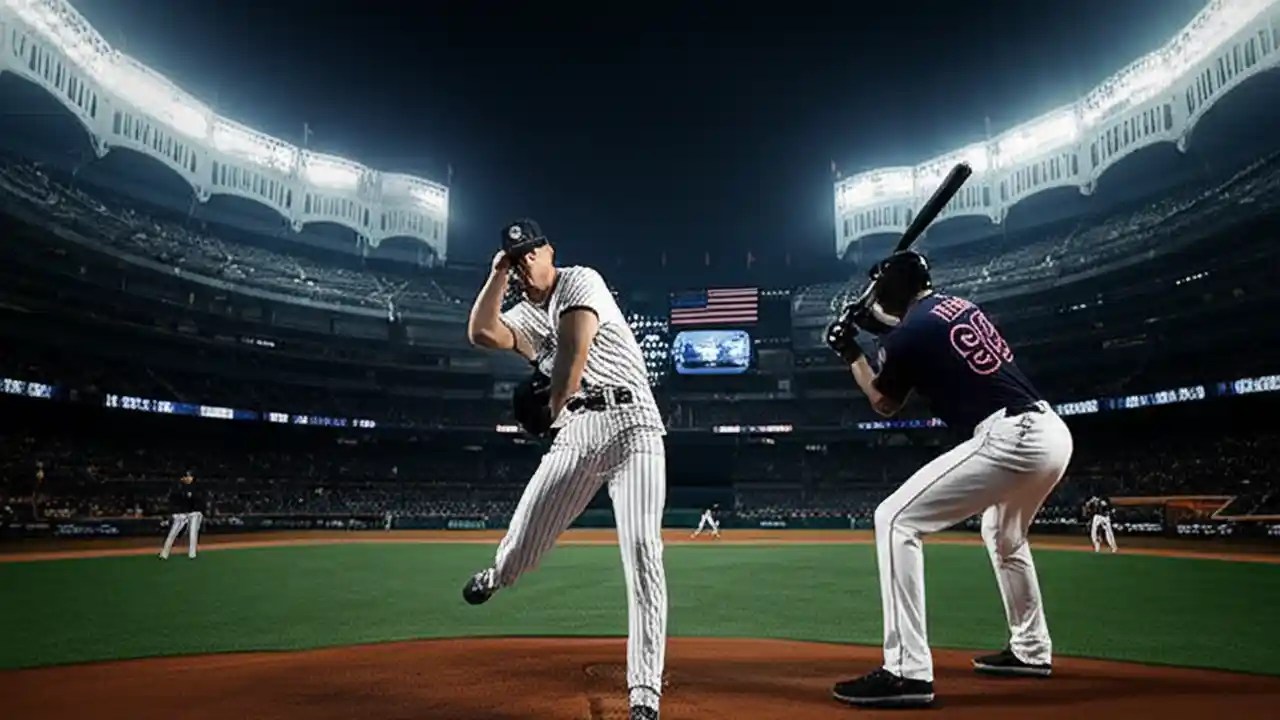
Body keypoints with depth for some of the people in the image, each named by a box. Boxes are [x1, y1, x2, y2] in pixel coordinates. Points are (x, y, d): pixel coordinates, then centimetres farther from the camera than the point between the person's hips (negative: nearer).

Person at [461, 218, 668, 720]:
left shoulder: (581, 281, 1)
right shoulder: (526, 316, 17)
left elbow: (575, 348, -11)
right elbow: (481, 333, -3)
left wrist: (554, 406, 1)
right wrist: (498, 274, 5)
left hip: (631, 424, -5)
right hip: (575, 432, 6)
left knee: (641, 550, -16)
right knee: (526, 535, 8)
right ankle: (498, 575, 48)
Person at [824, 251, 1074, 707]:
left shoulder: (910, 333, -7)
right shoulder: (957, 305, 15)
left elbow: (885, 404, 10)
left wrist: (850, 353, 21)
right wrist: (879, 324, 32)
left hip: (1010, 438, -10)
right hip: (1053, 432, 10)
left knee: (896, 519, -9)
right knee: (1003, 535, 33)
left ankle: (907, 671, -13)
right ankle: (1030, 650, 45)